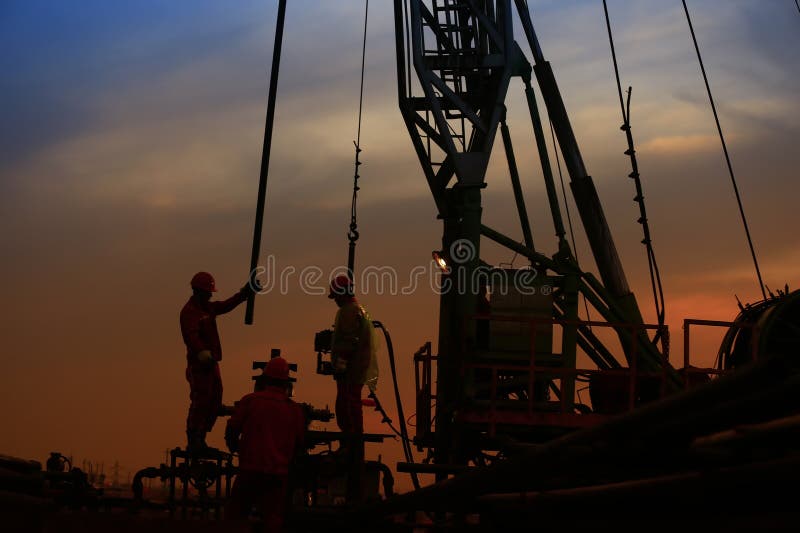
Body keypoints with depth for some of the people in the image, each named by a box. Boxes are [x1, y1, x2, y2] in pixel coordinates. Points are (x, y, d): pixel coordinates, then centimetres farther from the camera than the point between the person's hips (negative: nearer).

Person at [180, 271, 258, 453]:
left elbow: (227, 305, 27)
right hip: (199, 365, -10)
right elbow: (191, 335, -31)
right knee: (200, 404, -7)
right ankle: (193, 443, 1)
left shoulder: (208, 307, 14)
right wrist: (202, 353, -46)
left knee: (215, 404, 13)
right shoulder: (189, 311, -15)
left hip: (211, 363, 10)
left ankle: (199, 441, 23)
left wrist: (245, 291, 21)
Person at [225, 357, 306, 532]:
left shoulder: (250, 400, -2)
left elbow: (232, 429, 3)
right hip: (279, 473, 2)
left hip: (250, 468, -1)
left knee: (235, 515, 10)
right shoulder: (295, 410, 5)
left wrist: (234, 447, 24)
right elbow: (299, 444, 13)